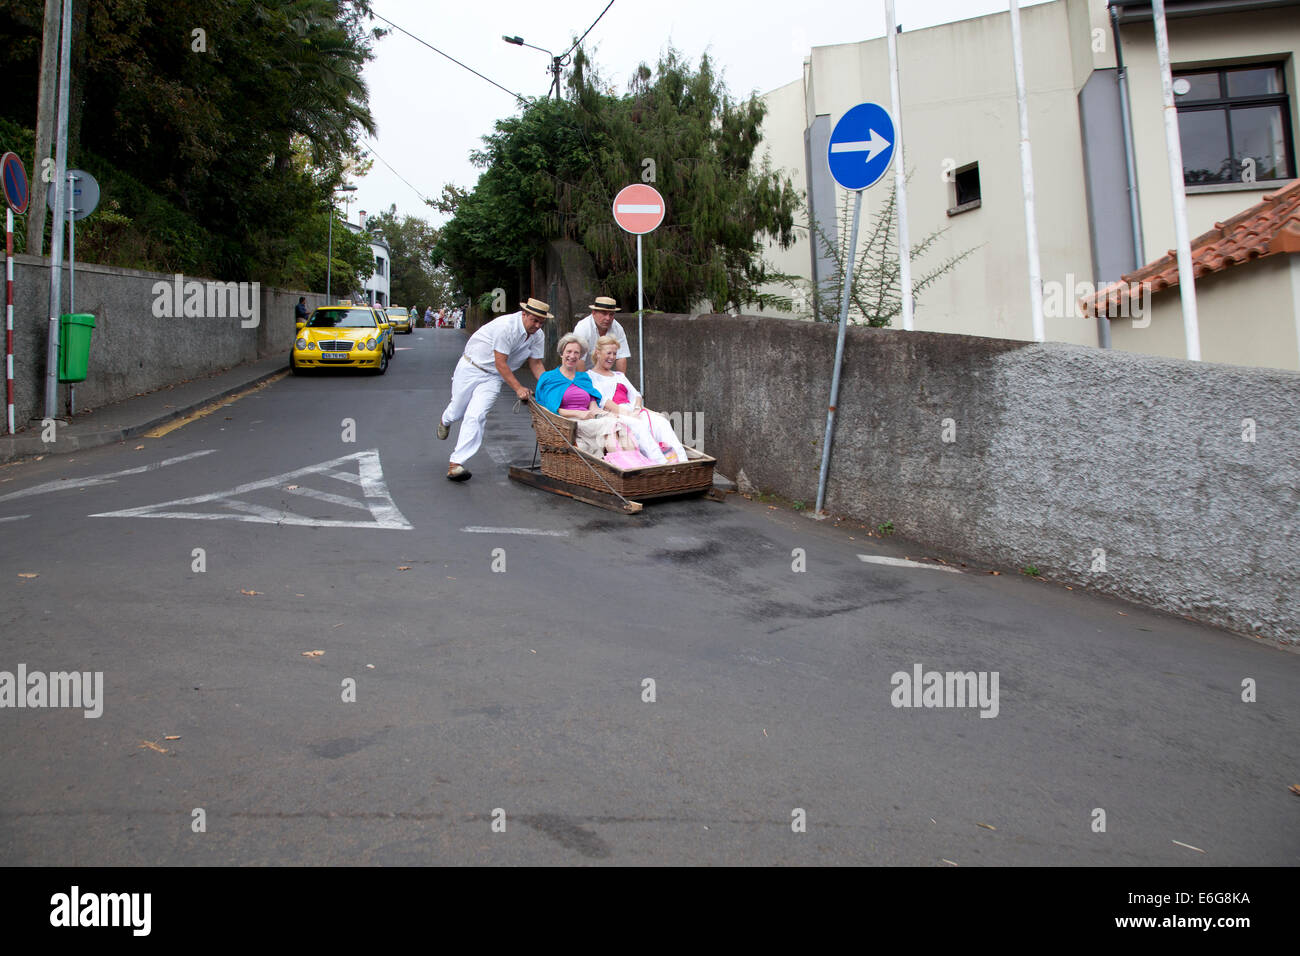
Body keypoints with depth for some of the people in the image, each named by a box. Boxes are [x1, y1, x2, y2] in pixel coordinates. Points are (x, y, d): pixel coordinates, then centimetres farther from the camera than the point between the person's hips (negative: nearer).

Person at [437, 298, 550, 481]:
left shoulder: (538, 336, -6)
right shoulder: (506, 326, -27)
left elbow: (536, 364, 5)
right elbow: (500, 363, -26)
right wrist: (518, 388, -27)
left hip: (493, 377, 4)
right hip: (471, 367, -4)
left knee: (476, 416, -12)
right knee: (458, 410, 8)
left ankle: (455, 463, -13)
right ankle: (445, 420, 49)